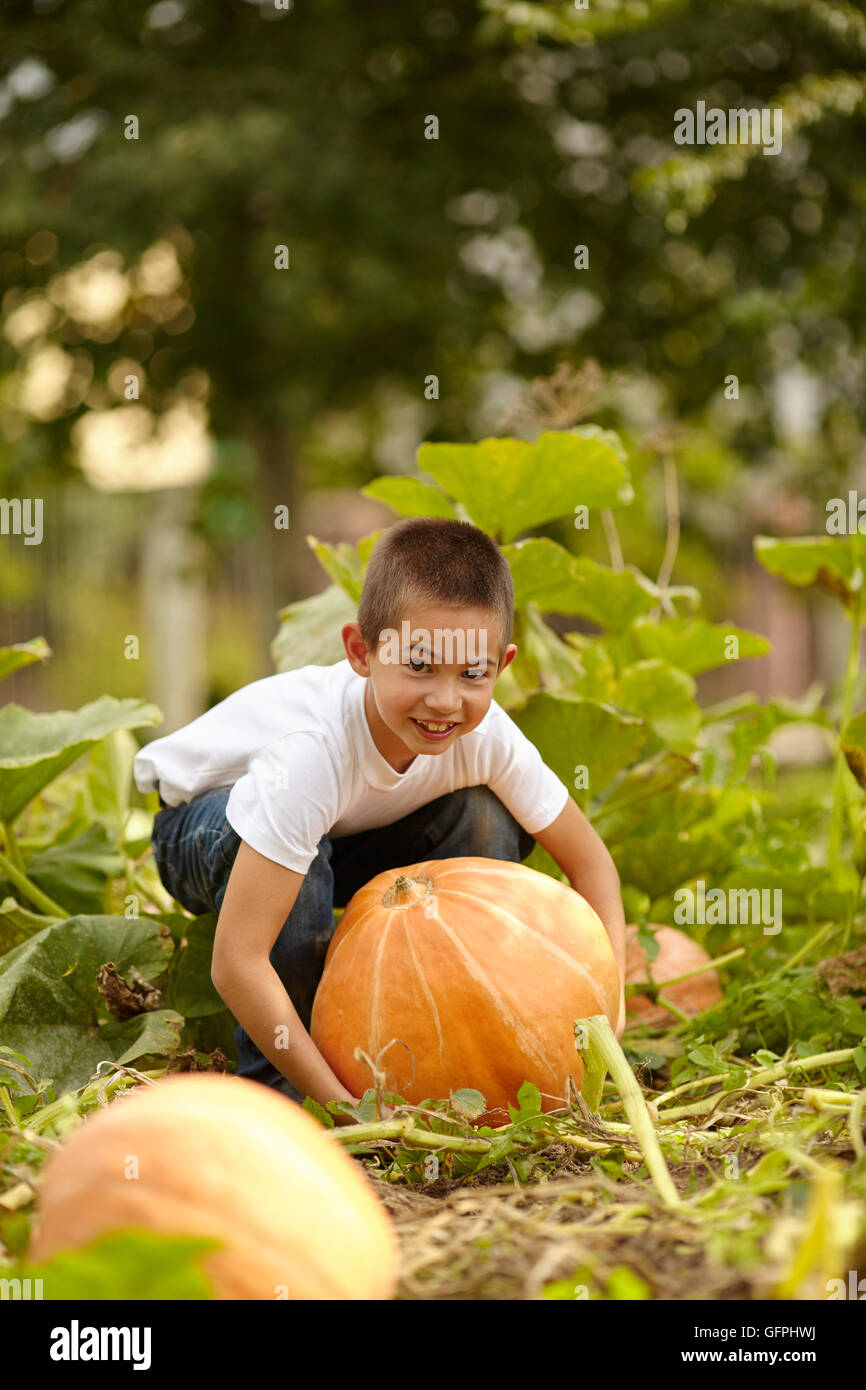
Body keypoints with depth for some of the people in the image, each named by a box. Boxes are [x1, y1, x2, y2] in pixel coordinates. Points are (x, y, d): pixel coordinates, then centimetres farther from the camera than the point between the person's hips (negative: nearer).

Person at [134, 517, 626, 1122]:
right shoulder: (312, 752, -43)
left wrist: (607, 998, -27)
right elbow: (237, 961, -44)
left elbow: (589, 860, -12)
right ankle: (271, 1083, -18)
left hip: (343, 827, 5)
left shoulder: (487, 737, -27)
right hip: (200, 821, -5)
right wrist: (342, 1103, -44)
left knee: (487, 821, -18)